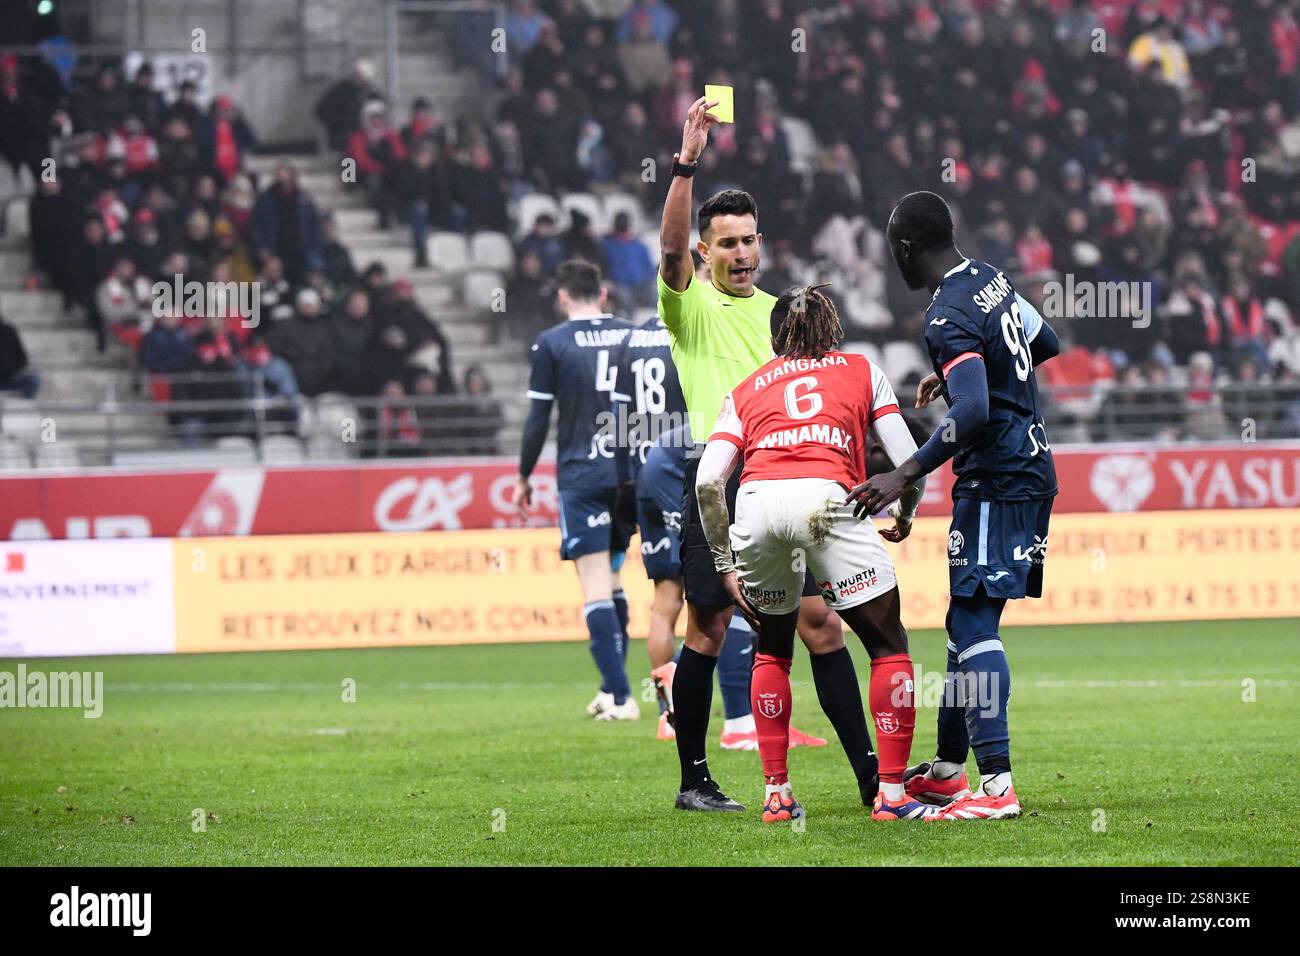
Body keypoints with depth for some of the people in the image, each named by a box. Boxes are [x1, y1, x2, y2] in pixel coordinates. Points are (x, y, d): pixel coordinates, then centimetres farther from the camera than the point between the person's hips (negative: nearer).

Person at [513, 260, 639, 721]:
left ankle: (619, 696, -14)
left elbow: (538, 419, -3)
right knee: (611, 579, 18)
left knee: (595, 585, -6)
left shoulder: (552, 343, -3)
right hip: (628, 471, 4)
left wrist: (524, 477, 9)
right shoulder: (631, 336, 7)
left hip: (580, 474, -4)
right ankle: (613, 687, 20)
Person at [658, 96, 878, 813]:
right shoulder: (690, 305, 2)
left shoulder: (780, 313, 17)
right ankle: (694, 780, 8)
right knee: (707, 630, -1)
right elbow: (670, 246, -18)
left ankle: (870, 773, 0)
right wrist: (687, 162, -28)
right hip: (717, 480, -4)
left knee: (820, 620, -1)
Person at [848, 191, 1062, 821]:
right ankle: (946, 769, 26)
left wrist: (905, 476, -33)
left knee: (975, 623, -13)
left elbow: (973, 412, -31)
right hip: (1032, 467, 10)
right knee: (967, 620, 17)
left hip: (998, 480, -10)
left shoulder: (947, 318, -19)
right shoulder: (991, 280, 11)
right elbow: (1047, 344, 27)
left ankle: (997, 786, -20)